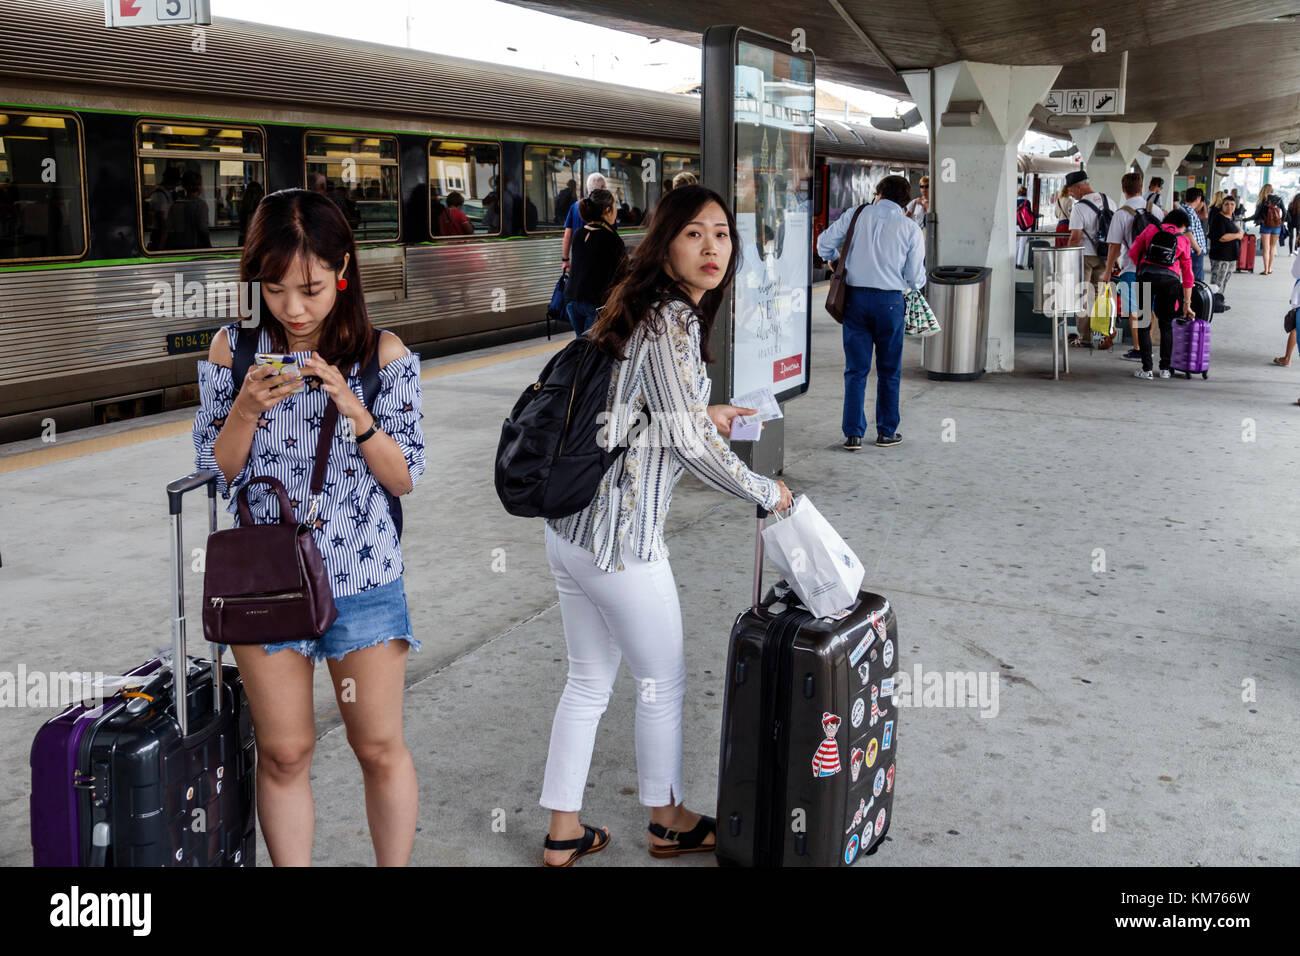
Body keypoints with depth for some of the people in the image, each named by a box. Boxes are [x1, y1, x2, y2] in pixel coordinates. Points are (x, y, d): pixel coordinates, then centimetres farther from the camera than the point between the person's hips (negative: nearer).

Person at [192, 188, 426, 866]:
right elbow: (217, 473, 1)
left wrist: (352, 407, -20)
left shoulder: (383, 354, -5)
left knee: (380, 748, 8)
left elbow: (403, 478, -5)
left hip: (362, 575, -1)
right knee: (284, 752, 10)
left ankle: (395, 867, 28)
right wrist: (248, 409, -17)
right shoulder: (232, 349, -2)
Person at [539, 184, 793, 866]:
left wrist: (703, 416, 23)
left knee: (588, 682, 19)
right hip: (621, 540, -9)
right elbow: (690, 445, -18)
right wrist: (767, 492, -5)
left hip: (568, 527, 9)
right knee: (663, 683, 13)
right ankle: (667, 822, 33)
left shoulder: (640, 310, 11)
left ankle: (563, 833, 30)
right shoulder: (672, 323, -17)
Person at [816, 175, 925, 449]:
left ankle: (853, 433, 5)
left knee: (856, 369, 7)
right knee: (889, 370, 12)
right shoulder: (911, 229, 0)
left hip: (856, 297, 1)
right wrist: (911, 284, 24)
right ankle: (886, 432, 18)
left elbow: (824, 244, 6)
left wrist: (837, 261, 27)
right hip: (890, 300, -1)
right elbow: (916, 278, 1)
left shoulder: (856, 215, 2)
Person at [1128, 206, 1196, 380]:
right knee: (1166, 324, 17)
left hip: (1147, 276, -1)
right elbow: (1187, 275, 18)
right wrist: (1186, 303, 22)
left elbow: (1133, 252, 10)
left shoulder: (1151, 228, 16)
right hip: (1171, 279, 1)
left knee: (1144, 323, 8)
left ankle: (1146, 369, 4)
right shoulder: (1184, 240, 18)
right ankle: (1165, 368, 17)